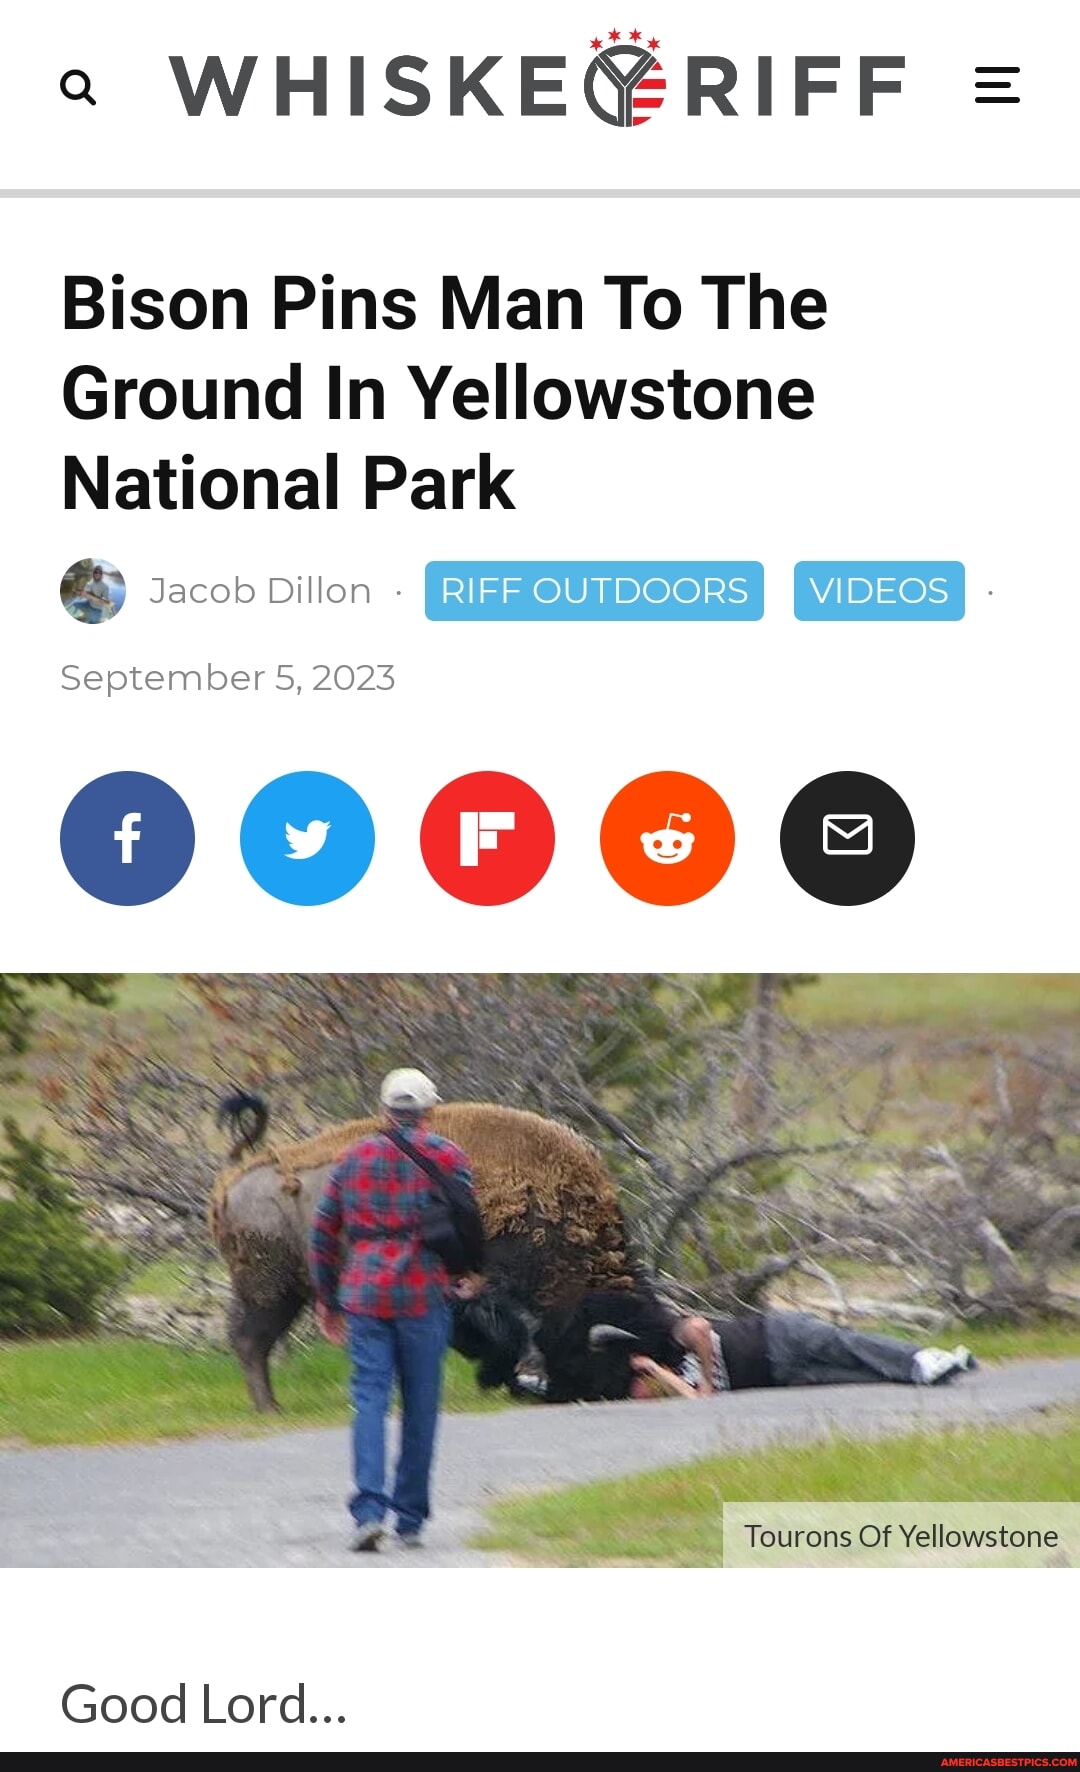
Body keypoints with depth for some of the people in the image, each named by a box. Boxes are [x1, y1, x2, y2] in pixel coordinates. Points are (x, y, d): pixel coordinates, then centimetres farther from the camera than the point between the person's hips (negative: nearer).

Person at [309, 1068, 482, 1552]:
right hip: (424, 1294, -2)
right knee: (420, 1407, 6)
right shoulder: (446, 1156, 3)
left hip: (363, 1294, 2)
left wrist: (326, 1299, 21)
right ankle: (410, 1520, 11)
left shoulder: (353, 1158, 12)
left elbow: (323, 1232, 13)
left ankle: (369, 1509, -18)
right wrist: (471, 1276, 18)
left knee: (370, 1399, -2)